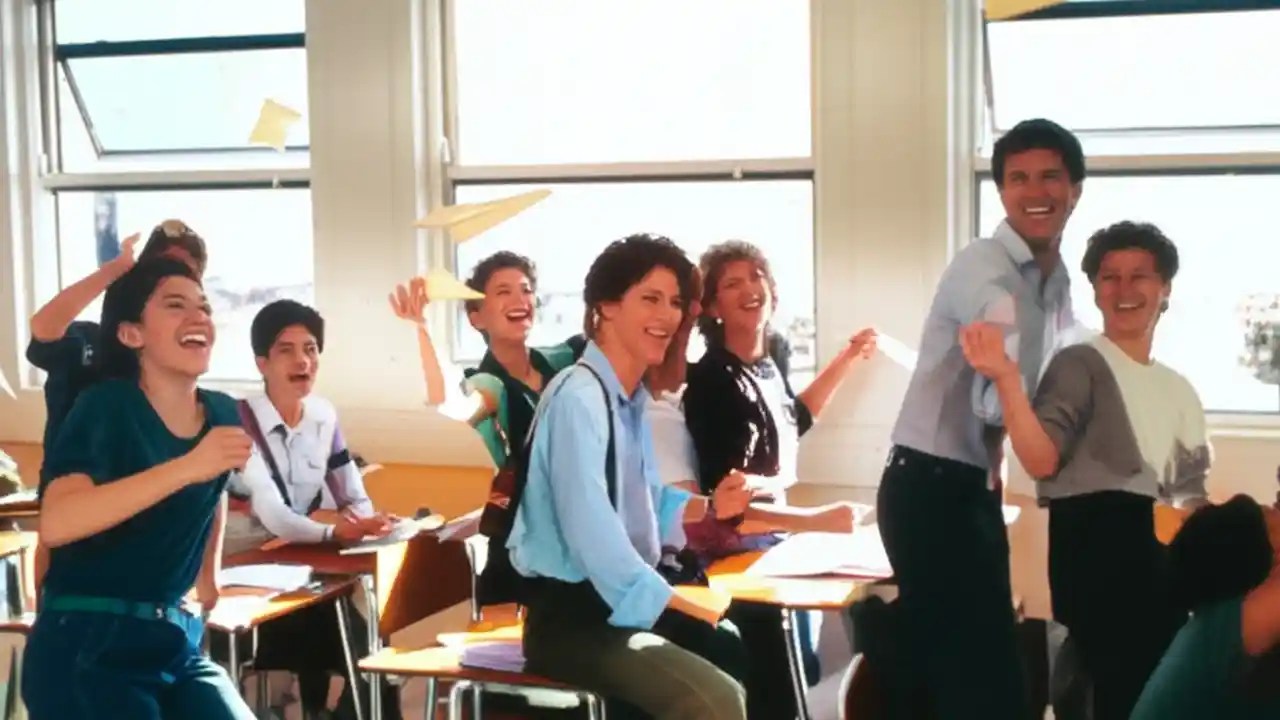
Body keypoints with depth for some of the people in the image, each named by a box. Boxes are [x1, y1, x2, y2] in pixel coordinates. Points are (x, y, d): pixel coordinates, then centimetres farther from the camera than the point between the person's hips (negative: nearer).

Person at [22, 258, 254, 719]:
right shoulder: (107, 406, -13)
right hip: (85, 650, -6)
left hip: (176, 642, 6)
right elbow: (55, 523, -31)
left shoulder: (222, 414, 5)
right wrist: (186, 467, -35)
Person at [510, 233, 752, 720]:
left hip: (620, 600, 10)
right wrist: (677, 599, -19)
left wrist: (708, 507, 4)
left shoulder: (632, 397, 13)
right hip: (572, 616, -10)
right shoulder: (579, 397, -18)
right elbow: (591, 528, -26)